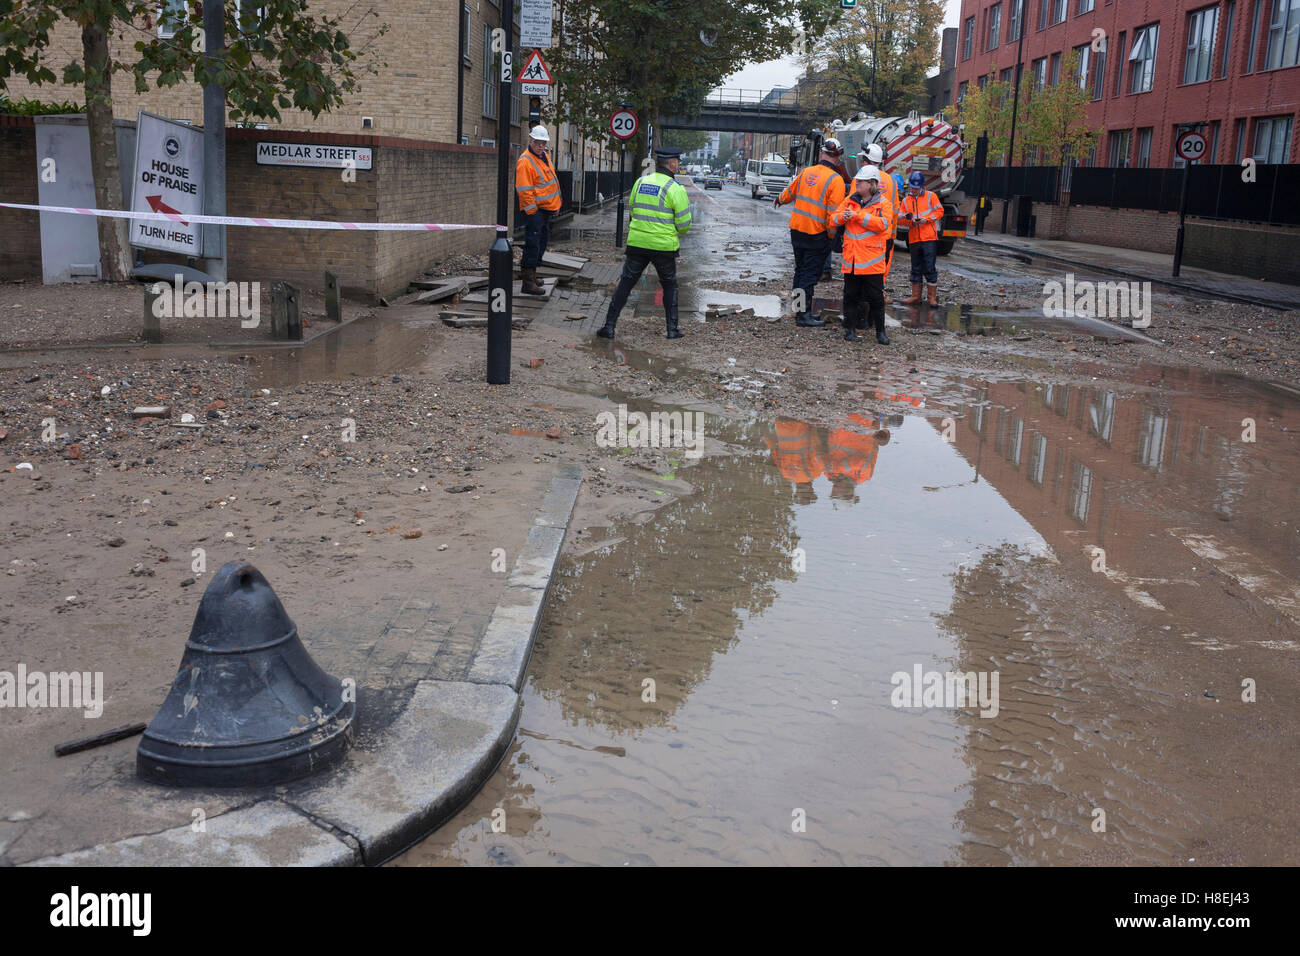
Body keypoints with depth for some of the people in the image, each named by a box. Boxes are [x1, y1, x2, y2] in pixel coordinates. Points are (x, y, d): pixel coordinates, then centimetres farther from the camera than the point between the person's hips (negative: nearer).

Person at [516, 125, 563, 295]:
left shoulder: (543, 156, 13)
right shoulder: (525, 161, -17)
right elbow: (524, 191, -20)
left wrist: (555, 205, 21)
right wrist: (532, 213, -19)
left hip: (546, 209, 10)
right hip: (534, 210, -10)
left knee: (541, 243, 15)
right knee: (532, 244, -10)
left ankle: (528, 273, 27)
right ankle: (528, 283, -10)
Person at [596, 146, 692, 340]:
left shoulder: (640, 182, 5)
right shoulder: (675, 188, -10)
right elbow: (683, 222, -8)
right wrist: (680, 232, 14)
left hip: (637, 242, 3)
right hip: (664, 245, -3)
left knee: (625, 284, 7)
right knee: (670, 286, 16)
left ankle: (609, 326, 2)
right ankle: (672, 329, 16)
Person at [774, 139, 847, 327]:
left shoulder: (807, 172, 6)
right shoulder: (835, 180, -12)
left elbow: (790, 192, 23)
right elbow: (834, 213, -16)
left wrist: (780, 200, 44)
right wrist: (831, 235, -4)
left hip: (796, 228, 6)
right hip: (816, 233, -6)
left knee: (800, 270, 18)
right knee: (810, 274, 0)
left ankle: (799, 309, 26)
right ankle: (803, 314, 0)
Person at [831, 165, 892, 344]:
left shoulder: (883, 203, -1)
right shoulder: (850, 200, 11)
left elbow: (882, 223, -18)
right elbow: (834, 218, 10)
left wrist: (857, 216, -18)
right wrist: (842, 217, -14)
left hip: (872, 260, -4)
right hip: (851, 259, 4)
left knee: (876, 297, 1)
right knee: (850, 295, 8)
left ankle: (880, 331, 11)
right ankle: (850, 328, 16)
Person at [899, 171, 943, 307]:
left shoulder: (931, 196, 4)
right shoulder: (906, 200, 12)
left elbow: (939, 211, 1)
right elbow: (902, 219, 10)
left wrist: (927, 219, -13)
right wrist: (910, 220, -12)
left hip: (929, 239, -4)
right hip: (913, 239, 4)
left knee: (929, 267, -6)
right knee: (916, 268, 10)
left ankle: (932, 297, 1)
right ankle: (916, 295, 18)